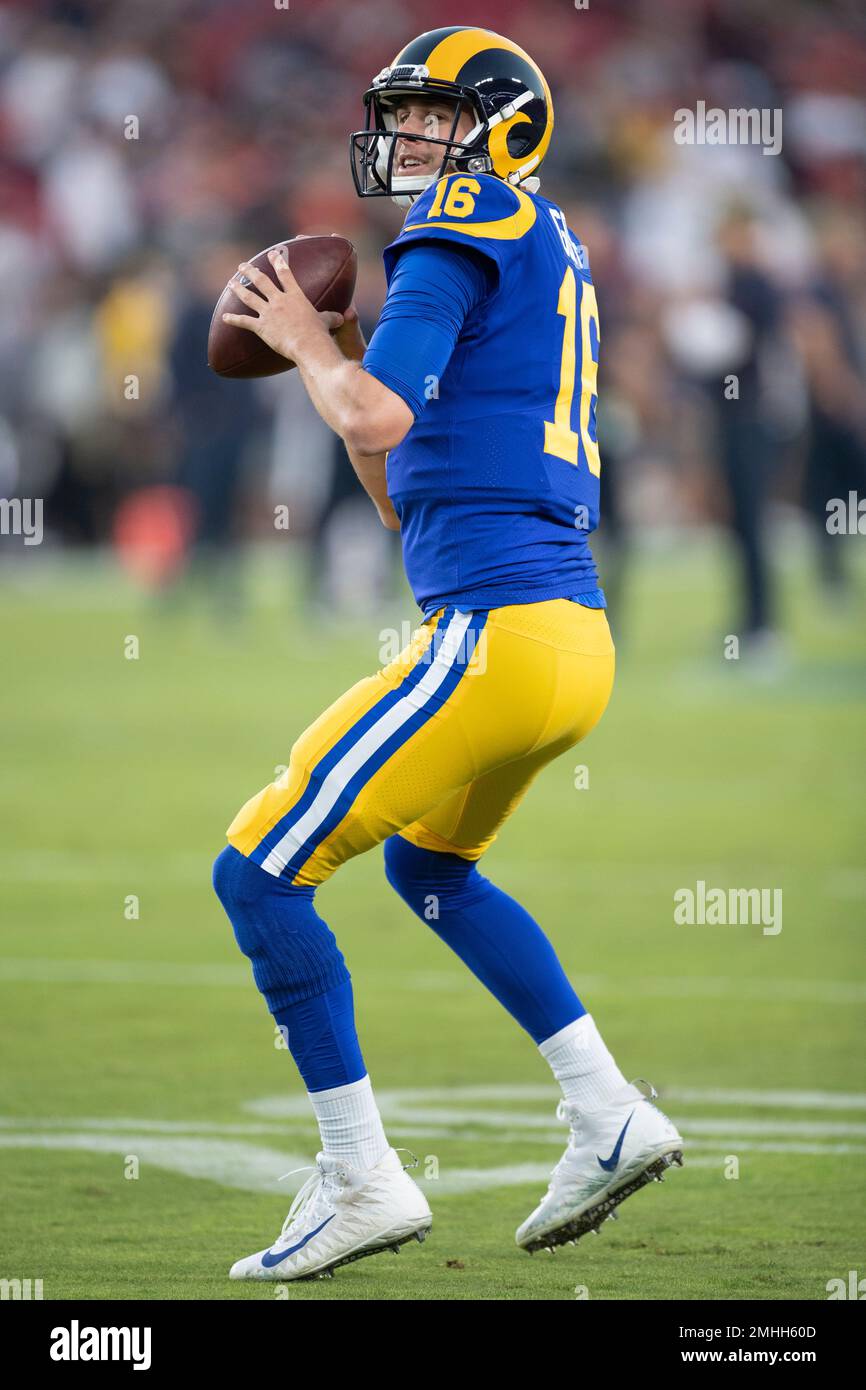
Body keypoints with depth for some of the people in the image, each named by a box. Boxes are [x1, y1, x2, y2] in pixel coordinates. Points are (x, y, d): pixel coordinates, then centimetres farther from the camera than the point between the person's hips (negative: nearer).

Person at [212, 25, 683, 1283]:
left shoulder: (474, 222, -6)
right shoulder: (548, 260, 22)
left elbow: (380, 423, -18)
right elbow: (406, 499, 26)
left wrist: (311, 346, 1)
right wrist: (327, 353, 19)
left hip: (495, 634, -10)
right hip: (574, 636, 10)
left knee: (261, 870, -3)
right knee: (429, 864, 32)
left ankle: (362, 1181, -1)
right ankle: (609, 1118, 26)